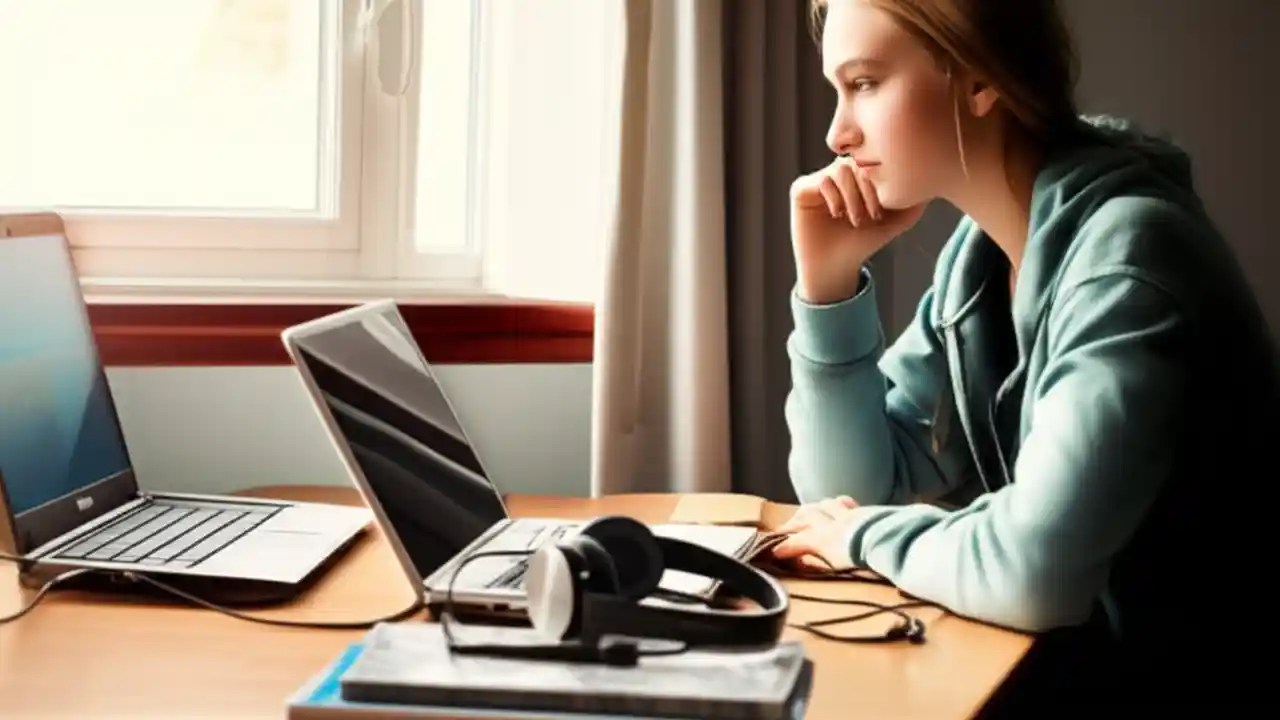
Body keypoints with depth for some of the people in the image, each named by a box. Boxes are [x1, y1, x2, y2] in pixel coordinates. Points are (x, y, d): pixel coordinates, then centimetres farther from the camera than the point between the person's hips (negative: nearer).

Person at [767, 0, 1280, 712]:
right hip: (1053, 654, 6)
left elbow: (1033, 571, -32)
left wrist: (869, 536, -13)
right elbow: (853, 491, 4)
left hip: (1175, 678, -6)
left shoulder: (1130, 250, -23)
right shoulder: (978, 253, 3)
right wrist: (828, 279, -7)